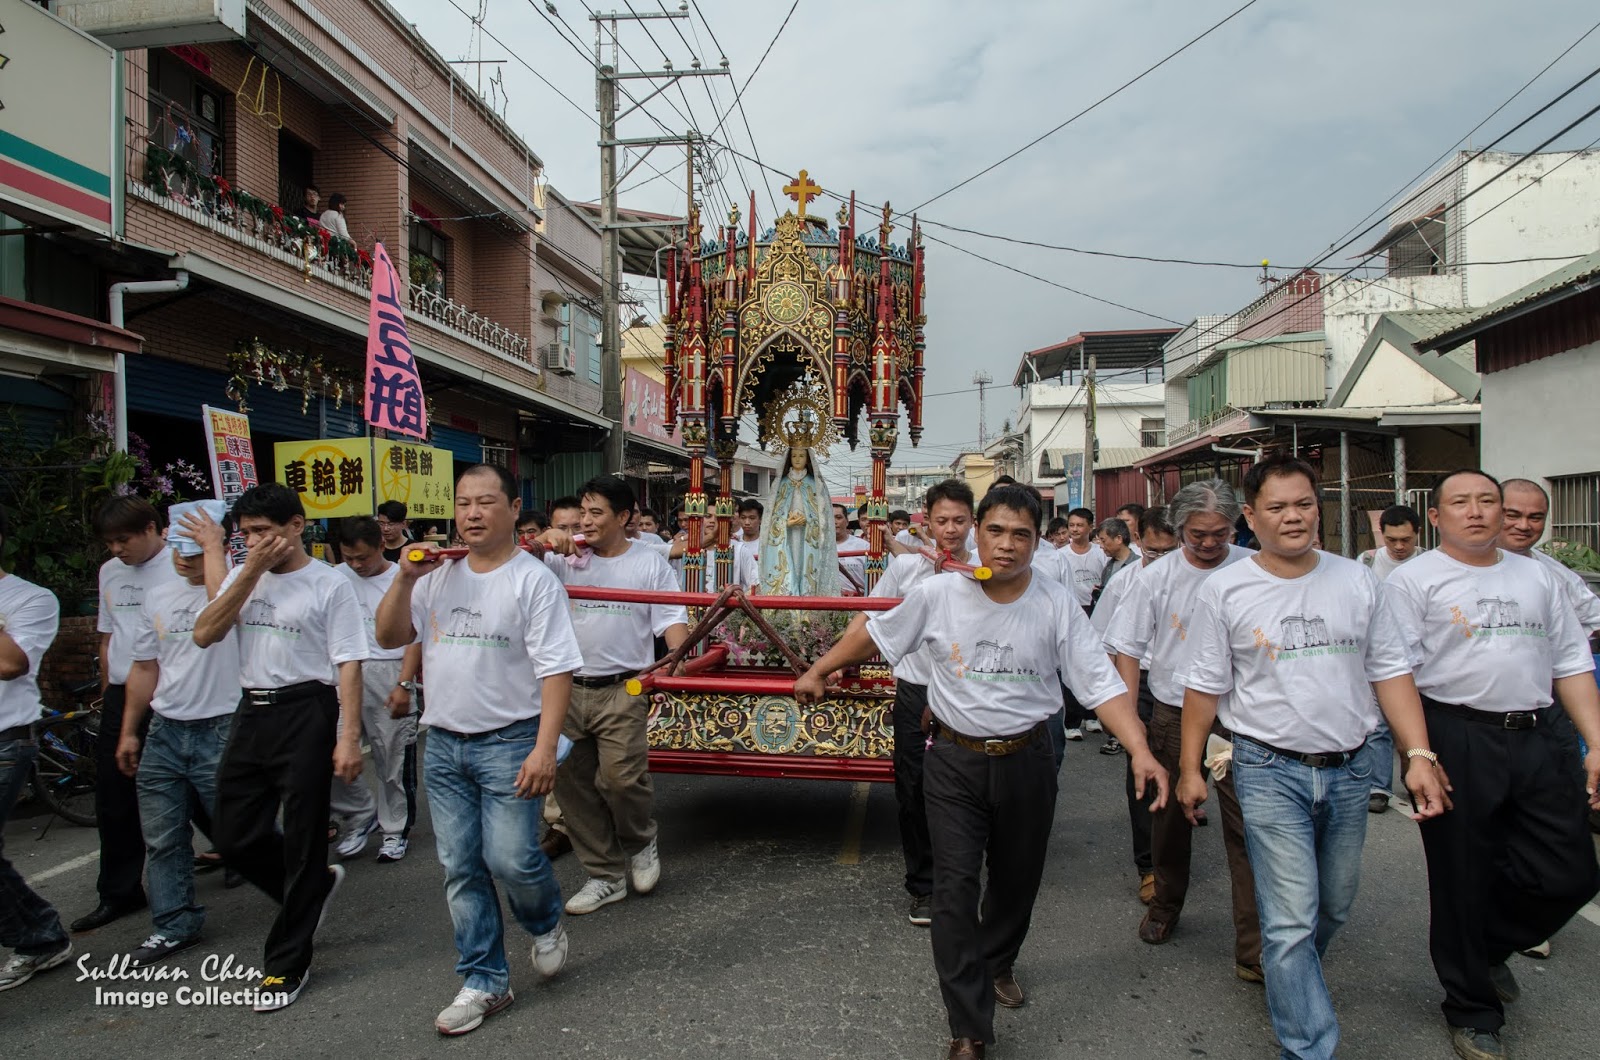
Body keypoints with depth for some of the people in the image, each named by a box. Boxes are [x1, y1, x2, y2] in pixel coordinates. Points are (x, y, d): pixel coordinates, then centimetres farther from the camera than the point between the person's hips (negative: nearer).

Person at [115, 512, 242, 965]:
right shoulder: (157, 598, 10)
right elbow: (145, 667, 17)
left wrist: (214, 547, -26)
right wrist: (128, 732, 18)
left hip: (220, 730, -6)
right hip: (163, 732, 7)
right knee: (162, 839, 13)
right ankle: (174, 927, 27)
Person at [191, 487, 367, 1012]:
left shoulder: (329, 584, -7)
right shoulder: (243, 577, 10)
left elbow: (347, 664, -10)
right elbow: (204, 634, -3)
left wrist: (349, 737, -16)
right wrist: (249, 572, -7)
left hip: (306, 713, -6)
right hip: (251, 713, 6)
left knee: (302, 839, 3)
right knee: (234, 835, 11)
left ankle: (288, 964, 17)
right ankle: (315, 887, 36)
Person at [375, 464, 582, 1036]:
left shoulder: (534, 579, -9)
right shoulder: (438, 575, 9)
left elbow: (556, 669, -13)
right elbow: (388, 637, 11)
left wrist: (544, 749, -21)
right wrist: (405, 579, -4)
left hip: (509, 742, -5)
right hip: (443, 745, 6)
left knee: (510, 859, -10)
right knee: (461, 869, 9)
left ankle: (546, 922, 24)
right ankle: (484, 982, 23)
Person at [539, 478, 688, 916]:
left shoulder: (649, 564, 3)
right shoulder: (565, 561, 8)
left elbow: (672, 618, -1)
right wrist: (539, 549, -14)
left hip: (621, 691, -4)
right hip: (568, 689, 4)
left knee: (622, 777, -14)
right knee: (571, 785, 8)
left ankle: (641, 842, 20)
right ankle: (605, 876, 24)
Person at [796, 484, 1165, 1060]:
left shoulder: (1057, 606, -8)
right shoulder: (939, 594, -9)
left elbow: (1101, 683, -11)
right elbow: (873, 633, 4)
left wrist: (1140, 750, -23)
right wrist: (817, 672, 10)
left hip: (1026, 760, 2)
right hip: (955, 759, -1)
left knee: (1016, 878, 19)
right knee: (955, 885, -6)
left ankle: (997, 964, 49)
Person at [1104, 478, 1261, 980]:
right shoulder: (1156, 577, -1)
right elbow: (1128, 647, 4)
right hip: (1173, 716, 2)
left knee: (1246, 830, -5)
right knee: (1170, 819, 16)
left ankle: (1253, 952, 3)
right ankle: (1165, 905, 39)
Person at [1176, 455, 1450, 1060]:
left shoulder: (1355, 581, 4)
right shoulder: (1224, 591, -6)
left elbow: (1389, 671, 6)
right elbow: (1205, 687, -1)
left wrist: (1419, 755, -2)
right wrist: (1190, 768, 0)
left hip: (1350, 767, 4)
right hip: (1270, 772, -4)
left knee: (1335, 907, 18)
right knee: (1292, 920, -6)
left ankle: (1291, 981, 44)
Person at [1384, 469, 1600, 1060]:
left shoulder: (1537, 578, 15)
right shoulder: (1414, 581, -3)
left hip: (1536, 739, 5)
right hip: (1457, 740, -5)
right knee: (1464, 880, 5)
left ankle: (1489, 947, 34)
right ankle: (1472, 1010, 24)